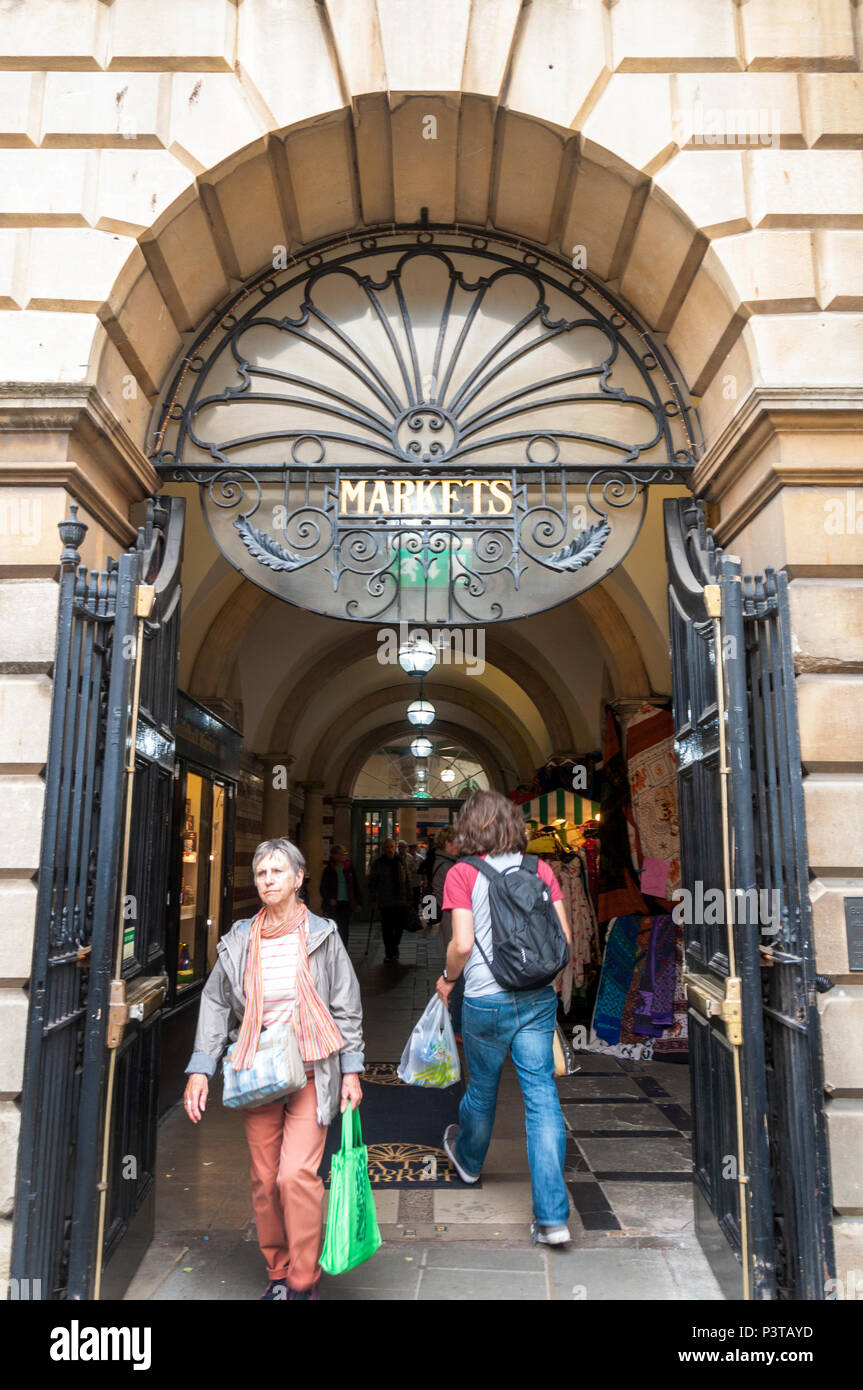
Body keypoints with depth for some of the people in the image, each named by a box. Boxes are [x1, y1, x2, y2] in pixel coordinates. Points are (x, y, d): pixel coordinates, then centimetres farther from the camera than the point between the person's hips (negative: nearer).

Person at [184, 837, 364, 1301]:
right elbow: (215, 1005, 9)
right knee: (264, 1179, 8)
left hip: (310, 1070, -3)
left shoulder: (322, 936, 0)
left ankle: (304, 1282, 6)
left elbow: (346, 1007, 3)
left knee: (297, 1174, -12)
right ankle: (277, 1273, 28)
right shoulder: (239, 941, 6)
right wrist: (200, 1070, 2)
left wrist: (350, 1070, 0)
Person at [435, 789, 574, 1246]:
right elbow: (564, 937, 2)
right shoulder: (539, 869, 2)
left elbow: (463, 944, -14)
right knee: (542, 1096, 5)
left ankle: (467, 1159, 47)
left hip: (486, 1000, -2)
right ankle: (552, 1216, 4)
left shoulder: (463, 874, -8)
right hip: (538, 998, 2)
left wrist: (448, 978, 5)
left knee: (482, 1088, 19)